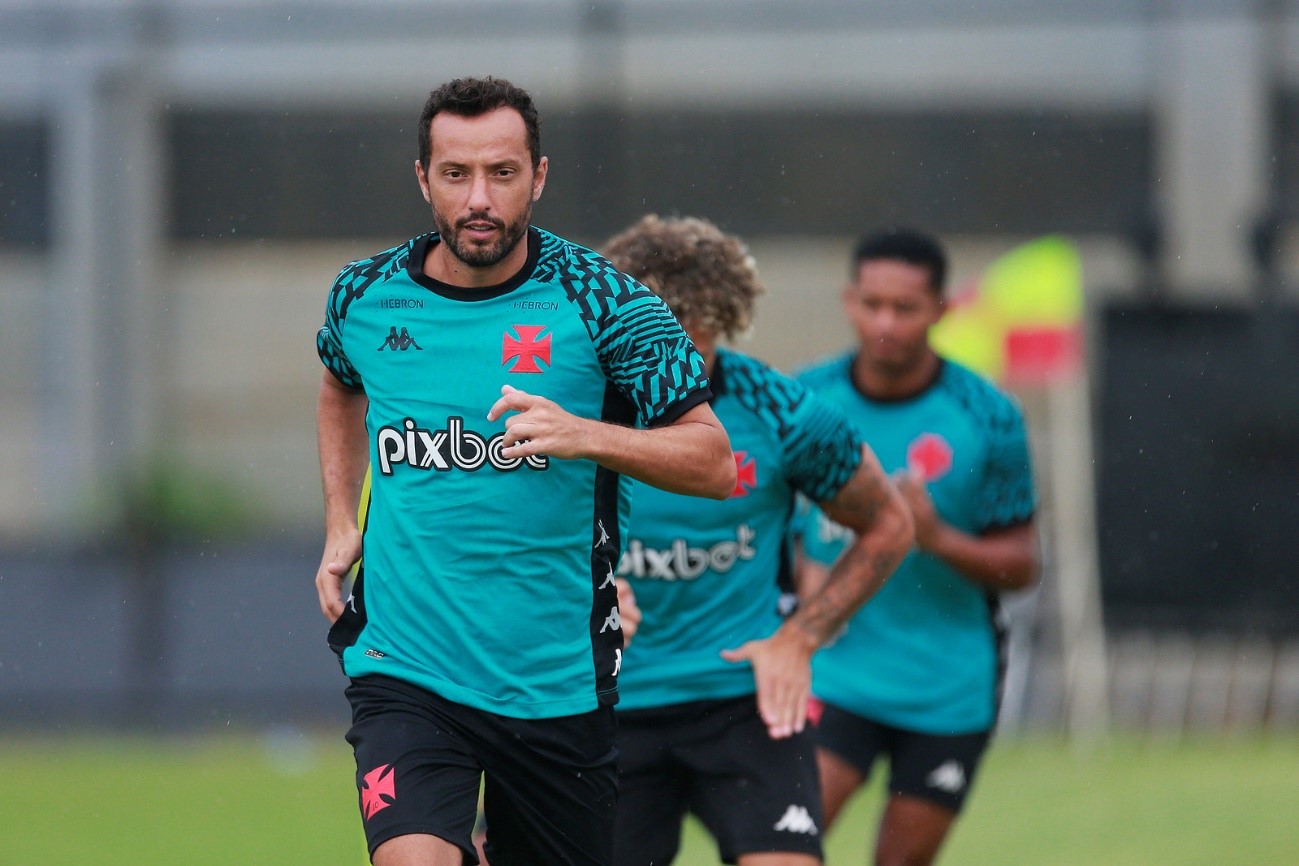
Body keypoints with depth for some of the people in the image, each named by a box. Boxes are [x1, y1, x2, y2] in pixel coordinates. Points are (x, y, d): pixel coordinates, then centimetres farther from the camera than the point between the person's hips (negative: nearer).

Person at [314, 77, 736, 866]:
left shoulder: (600, 301, -7)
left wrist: (585, 436, -24)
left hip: (557, 680, 0)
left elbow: (714, 462, -8)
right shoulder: (366, 297, 2)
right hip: (404, 672, 0)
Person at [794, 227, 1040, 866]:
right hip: (834, 672, 0)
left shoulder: (987, 418, -6)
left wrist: (939, 539, -20)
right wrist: (800, 571, -9)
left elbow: (1020, 564, -1)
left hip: (949, 688, 0)